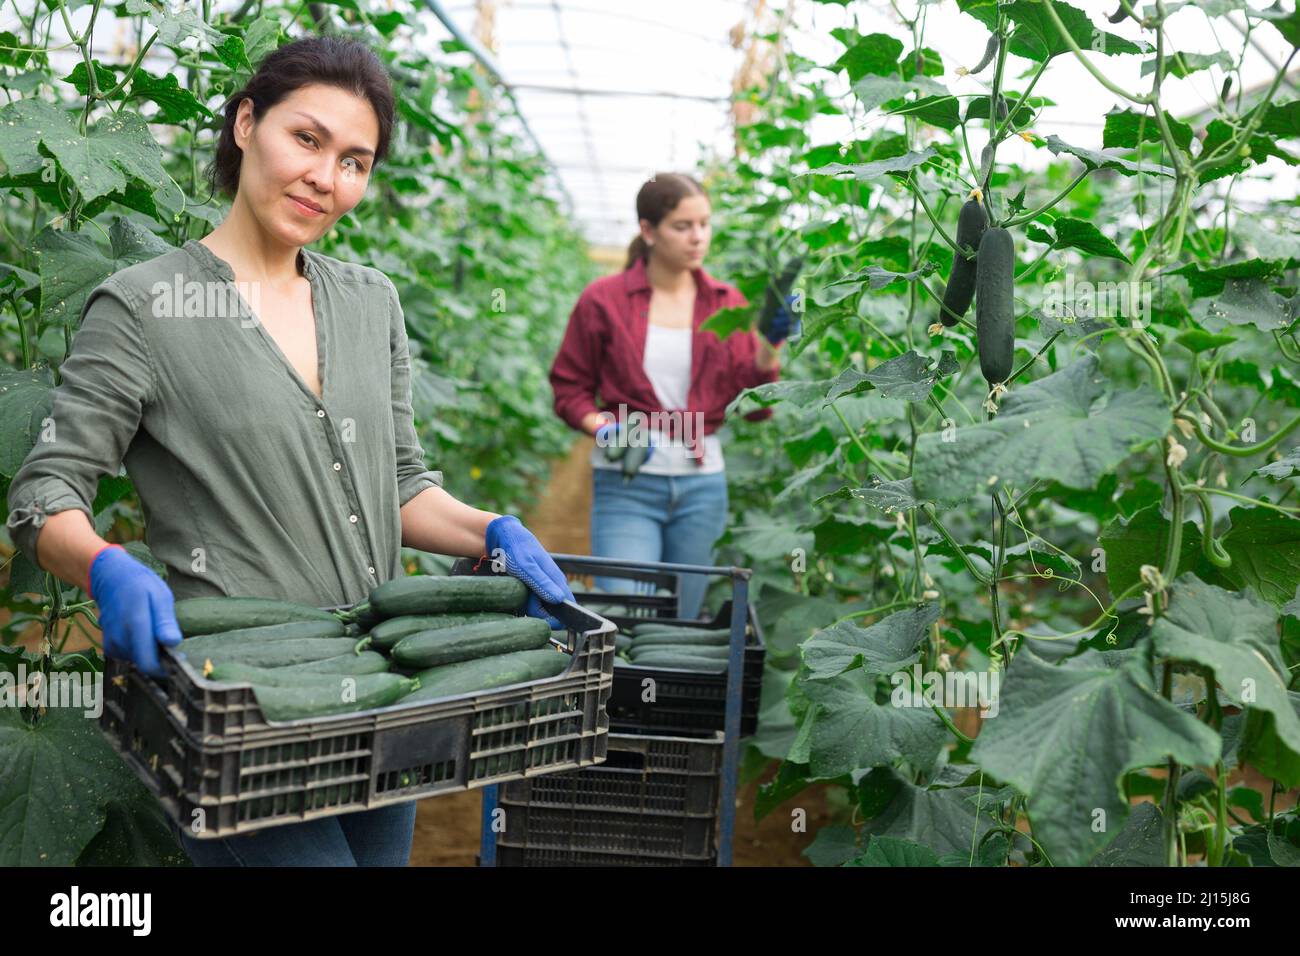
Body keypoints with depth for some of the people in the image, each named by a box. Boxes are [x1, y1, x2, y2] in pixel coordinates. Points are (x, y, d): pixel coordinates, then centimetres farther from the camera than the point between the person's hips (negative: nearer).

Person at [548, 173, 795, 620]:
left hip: (702, 482, 3)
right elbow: (569, 388, 4)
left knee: (680, 624, 12)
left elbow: (753, 407, 4)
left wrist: (769, 346, -12)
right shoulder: (603, 300, -1)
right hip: (625, 483, -3)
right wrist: (604, 428, -14)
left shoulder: (726, 303, 7)